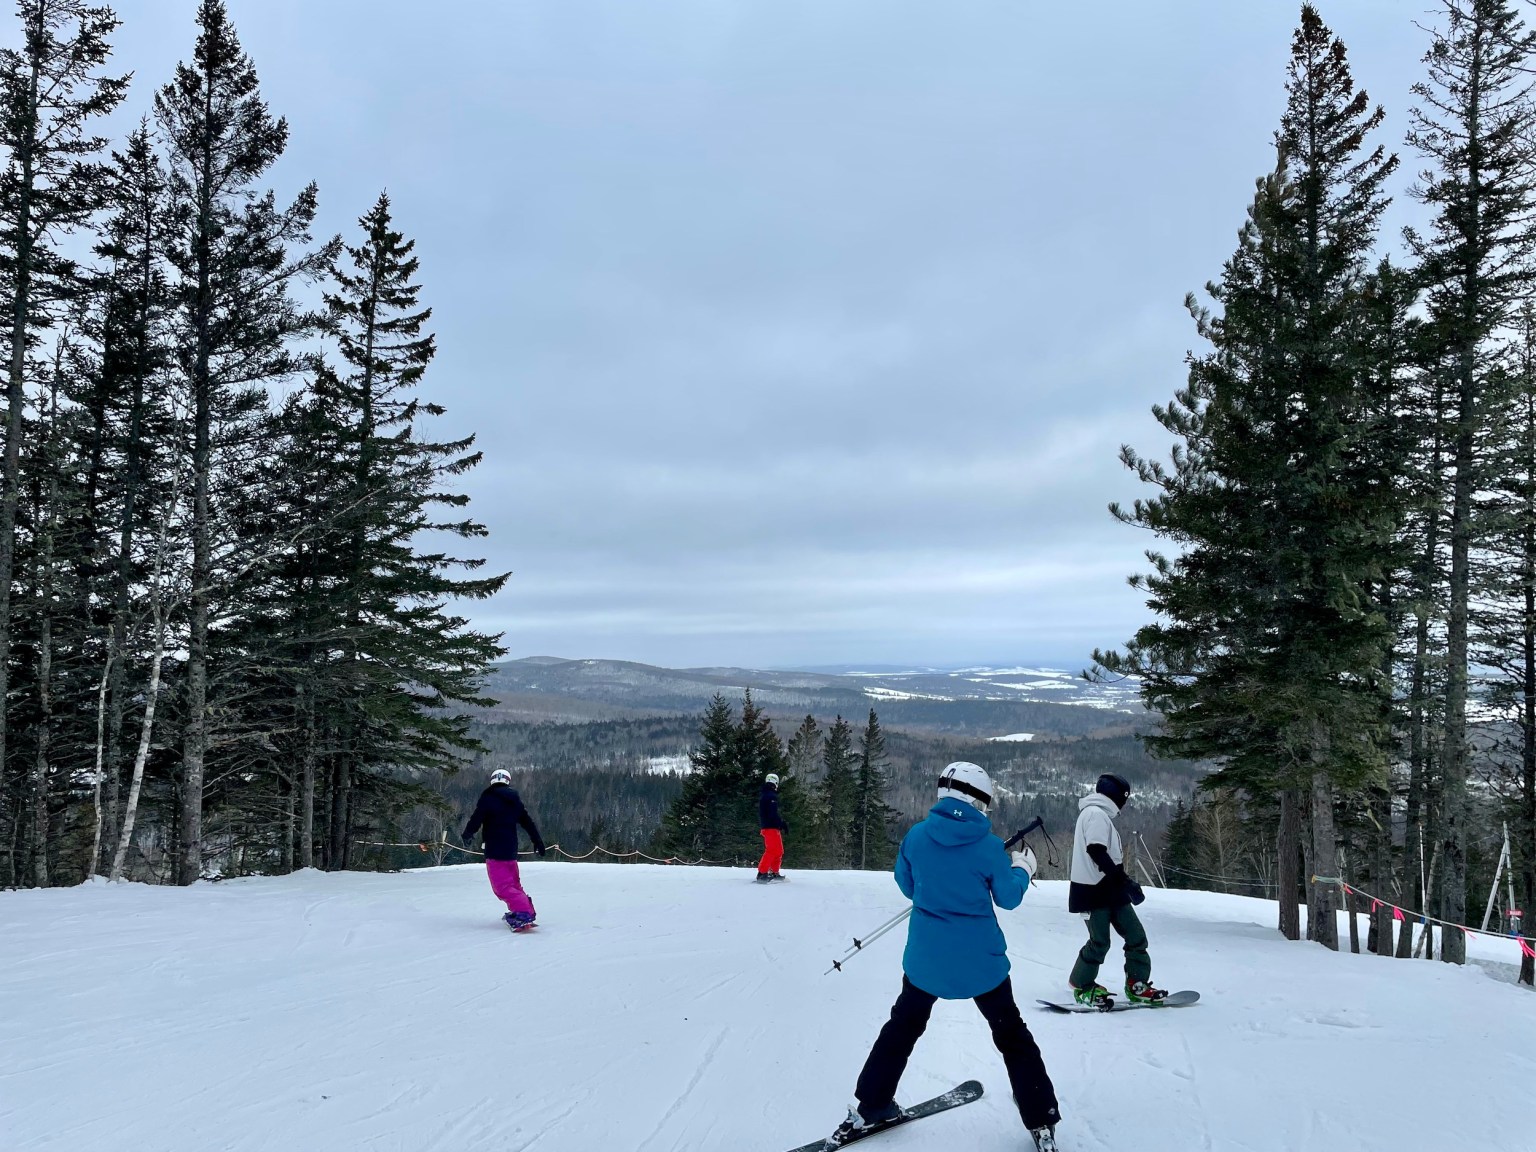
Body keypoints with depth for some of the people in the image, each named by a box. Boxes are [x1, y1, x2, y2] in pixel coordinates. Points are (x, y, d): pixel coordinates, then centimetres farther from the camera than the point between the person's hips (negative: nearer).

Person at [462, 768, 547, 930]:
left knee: (502, 886, -10)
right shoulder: (515, 800, 12)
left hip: (495, 850, -7)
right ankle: (526, 910, 18)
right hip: (511, 849, 7)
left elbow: (476, 819, -11)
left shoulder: (488, 798, -6)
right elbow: (528, 822, 17)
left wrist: (467, 835, 7)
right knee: (513, 882, 22)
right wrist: (538, 841, 26)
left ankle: (523, 913, -24)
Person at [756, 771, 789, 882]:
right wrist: (782, 823, -15)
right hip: (771, 827, -10)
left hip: (764, 826, 10)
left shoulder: (763, 795, 16)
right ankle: (762, 873, -16)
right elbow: (773, 814, -22)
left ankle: (774, 872, 21)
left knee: (779, 851, 17)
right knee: (771, 850, -11)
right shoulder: (771, 796, -14)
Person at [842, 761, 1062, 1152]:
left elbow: (906, 885, 4)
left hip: (925, 958, 2)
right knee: (1011, 1034, 16)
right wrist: (1023, 868, 16)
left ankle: (870, 1106, 25)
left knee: (903, 1027, 21)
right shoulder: (989, 845, -14)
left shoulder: (917, 835, -9)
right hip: (980, 960, -2)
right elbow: (1008, 897, -2)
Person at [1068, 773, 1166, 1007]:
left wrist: (1122, 881, 25)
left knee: (1135, 936, 8)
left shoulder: (1098, 814, 21)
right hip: (1095, 890, -11)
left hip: (1109, 888, 11)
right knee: (1100, 941, -4)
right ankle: (1082, 987, 11)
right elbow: (1096, 852, -24)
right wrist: (1124, 881, -24)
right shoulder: (1096, 814, -13)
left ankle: (1137, 985, 14)